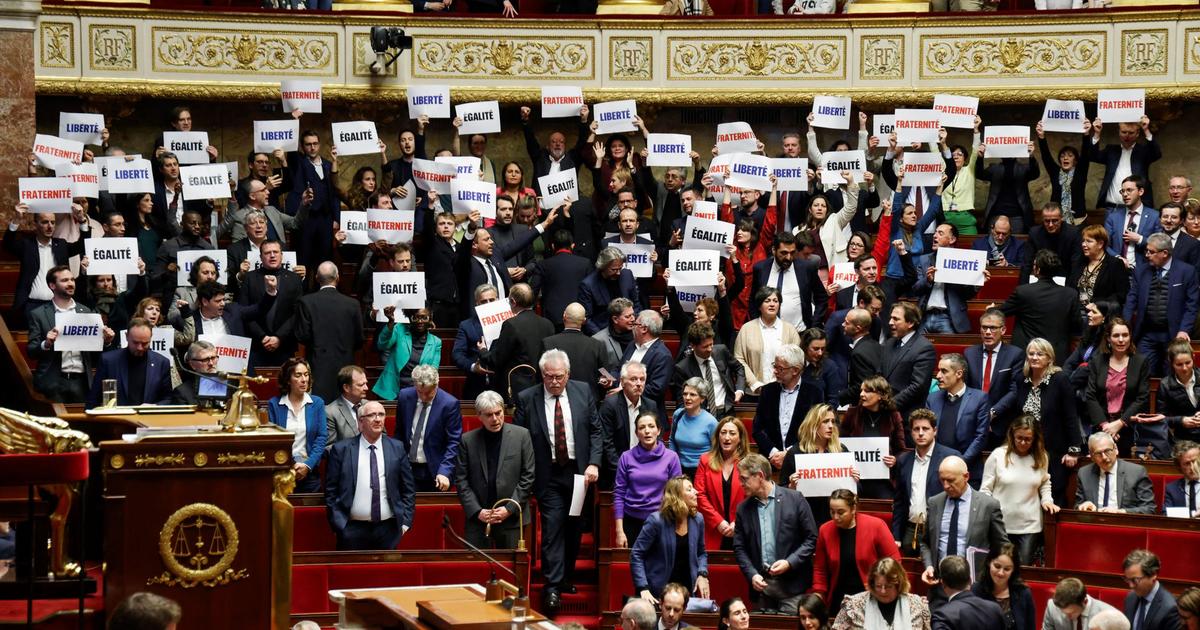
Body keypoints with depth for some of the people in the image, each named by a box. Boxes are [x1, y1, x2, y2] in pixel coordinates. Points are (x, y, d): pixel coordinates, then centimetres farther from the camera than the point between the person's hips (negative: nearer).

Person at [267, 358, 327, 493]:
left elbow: (321, 438, 0)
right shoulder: (274, 404, 1)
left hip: (309, 471, 1)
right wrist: (289, 467, -14)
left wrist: (307, 465, -12)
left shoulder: (317, 403, 5)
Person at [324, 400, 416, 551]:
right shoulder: (341, 450, 3)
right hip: (353, 529, -2)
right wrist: (338, 524, -5)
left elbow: (408, 490, 11)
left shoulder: (397, 448, 9)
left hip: (388, 529, 2)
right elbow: (331, 492, 3)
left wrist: (406, 522, 3)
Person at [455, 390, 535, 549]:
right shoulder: (467, 440, 4)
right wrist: (477, 511, -7)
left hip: (511, 518, -1)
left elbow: (529, 476, 0)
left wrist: (509, 508, -7)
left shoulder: (521, 435, 2)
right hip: (477, 518, 1)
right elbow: (461, 480, 3)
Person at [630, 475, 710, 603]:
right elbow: (636, 555, -13)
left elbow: (701, 553, 16)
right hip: (658, 592, -4)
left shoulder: (697, 520, 2)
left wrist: (702, 574, -4)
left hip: (687, 591, 4)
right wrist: (643, 589, -21)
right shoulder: (656, 520, -14)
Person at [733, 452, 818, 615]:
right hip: (761, 584, 3)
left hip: (791, 583, -3)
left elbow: (811, 538, -1)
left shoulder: (794, 499, -2)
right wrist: (752, 574, -6)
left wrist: (789, 563, -12)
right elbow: (739, 548, 10)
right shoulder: (744, 509, 8)